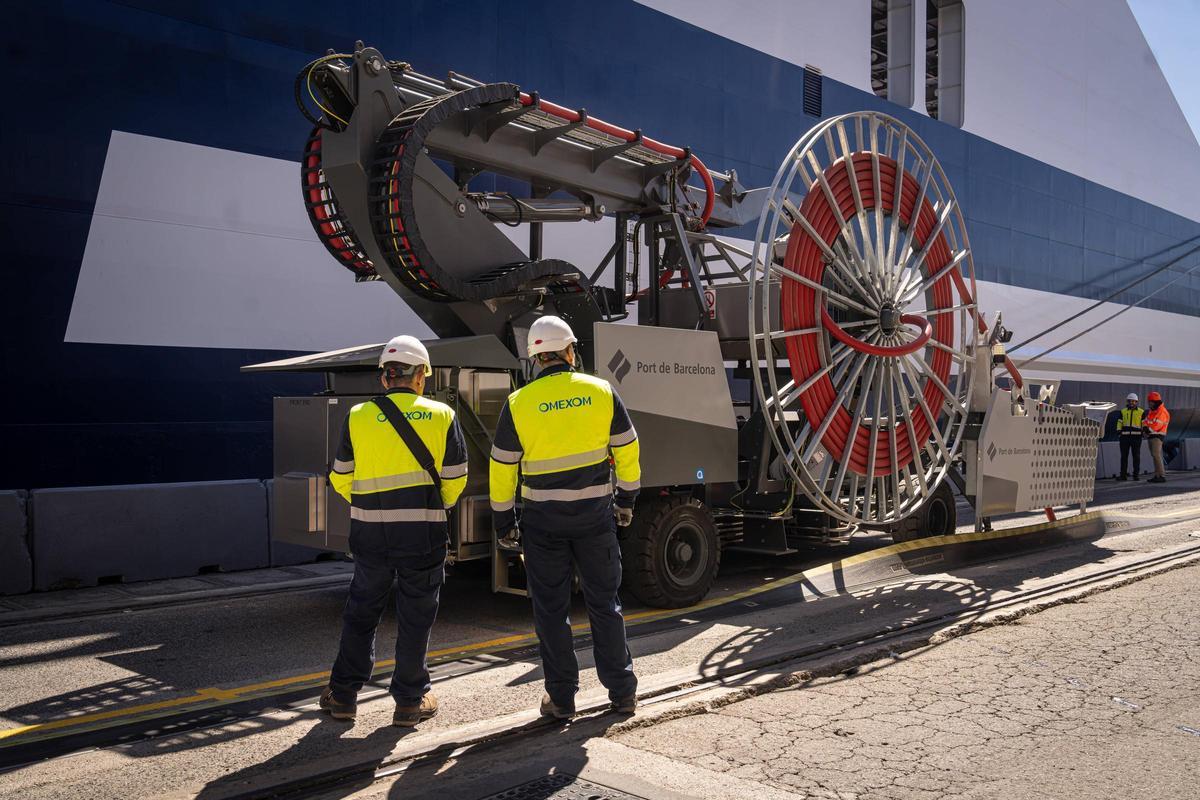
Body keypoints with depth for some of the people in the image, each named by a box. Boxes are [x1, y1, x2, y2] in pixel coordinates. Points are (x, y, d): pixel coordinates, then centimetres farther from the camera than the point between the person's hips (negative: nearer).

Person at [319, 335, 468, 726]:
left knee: (361, 611, 16)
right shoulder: (442, 416, -2)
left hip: (370, 532, 2)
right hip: (423, 532, -1)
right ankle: (410, 700, 17)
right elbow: (455, 478, -1)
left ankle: (343, 694, 22)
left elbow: (341, 478, 6)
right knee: (415, 617, 9)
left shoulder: (358, 417, 0)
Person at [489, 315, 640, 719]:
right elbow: (627, 451, 5)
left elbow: (502, 468, -2)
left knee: (551, 609, 9)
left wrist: (503, 521, 9)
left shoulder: (518, 403, -5)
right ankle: (622, 691, 20)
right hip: (595, 513, 1)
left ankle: (561, 697, 14)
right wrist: (626, 499, 18)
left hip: (542, 519, -1)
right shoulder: (601, 392, -1)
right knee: (604, 602, 13)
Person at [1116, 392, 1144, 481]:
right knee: (1124, 456, 1)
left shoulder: (1141, 412, 7)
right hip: (1125, 436, 1)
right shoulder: (1123, 411, 12)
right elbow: (1120, 422, 10)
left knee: (1136, 456, 1)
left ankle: (1136, 475, 6)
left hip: (1136, 437, -1)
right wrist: (1119, 430, -6)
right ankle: (1123, 475, 4)